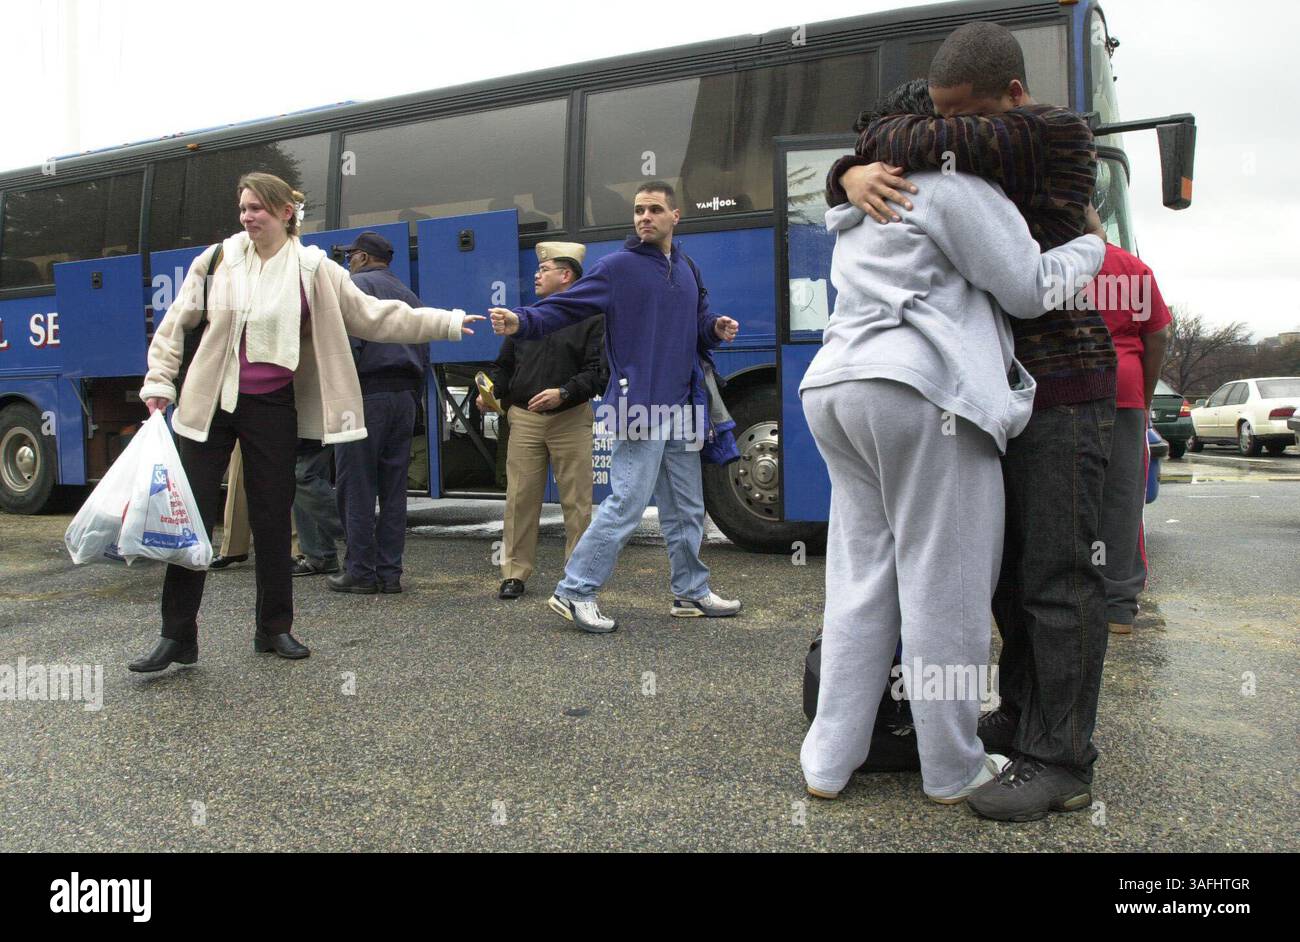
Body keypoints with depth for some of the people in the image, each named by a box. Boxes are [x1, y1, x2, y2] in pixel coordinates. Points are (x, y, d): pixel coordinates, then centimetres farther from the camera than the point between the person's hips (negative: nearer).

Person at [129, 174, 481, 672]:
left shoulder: (313, 270, 0)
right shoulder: (218, 258, 1)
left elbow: (374, 317, 0)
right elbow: (177, 323, 7)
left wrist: (447, 322, -4)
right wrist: (158, 383, 1)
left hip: (273, 407, 0)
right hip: (210, 404, 0)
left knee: (273, 518, 7)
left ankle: (274, 628, 22)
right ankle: (177, 635, 9)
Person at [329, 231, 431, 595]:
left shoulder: (356, 285, 1)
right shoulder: (408, 295, 24)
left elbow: (347, 342, -14)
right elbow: (423, 352, 21)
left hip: (367, 393, -7)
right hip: (405, 395, 7)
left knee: (357, 487, -3)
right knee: (394, 489, 7)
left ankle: (361, 571, -1)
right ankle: (390, 572, 9)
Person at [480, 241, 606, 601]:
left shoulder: (591, 319, 3)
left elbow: (598, 371, -5)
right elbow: (504, 364, 20)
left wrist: (563, 392, -19)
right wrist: (491, 390, 0)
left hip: (571, 420, -3)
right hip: (524, 419, 4)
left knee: (576, 500, 2)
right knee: (520, 498, 1)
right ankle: (515, 573, 9)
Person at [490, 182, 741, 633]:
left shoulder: (686, 269, 15)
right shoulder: (618, 266, -4)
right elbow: (564, 305, -10)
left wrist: (715, 329, 1)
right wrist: (521, 321, -26)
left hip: (681, 409, 7)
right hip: (639, 407, -7)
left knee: (686, 508, 14)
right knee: (626, 504, -11)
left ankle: (691, 592, 27)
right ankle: (574, 592, 0)